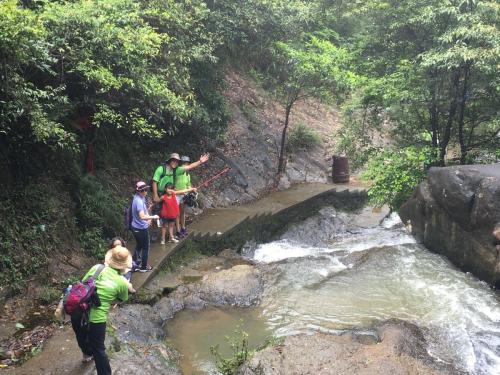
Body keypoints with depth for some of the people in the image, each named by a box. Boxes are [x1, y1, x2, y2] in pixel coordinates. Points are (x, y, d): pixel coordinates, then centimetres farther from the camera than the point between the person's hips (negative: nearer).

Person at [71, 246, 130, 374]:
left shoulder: (96, 268, -2)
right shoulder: (123, 283, -9)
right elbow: (122, 300, 11)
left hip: (78, 312, 5)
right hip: (96, 319, -5)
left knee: (82, 337, 33)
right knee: (98, 350, 16)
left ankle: (88, 354, 62)